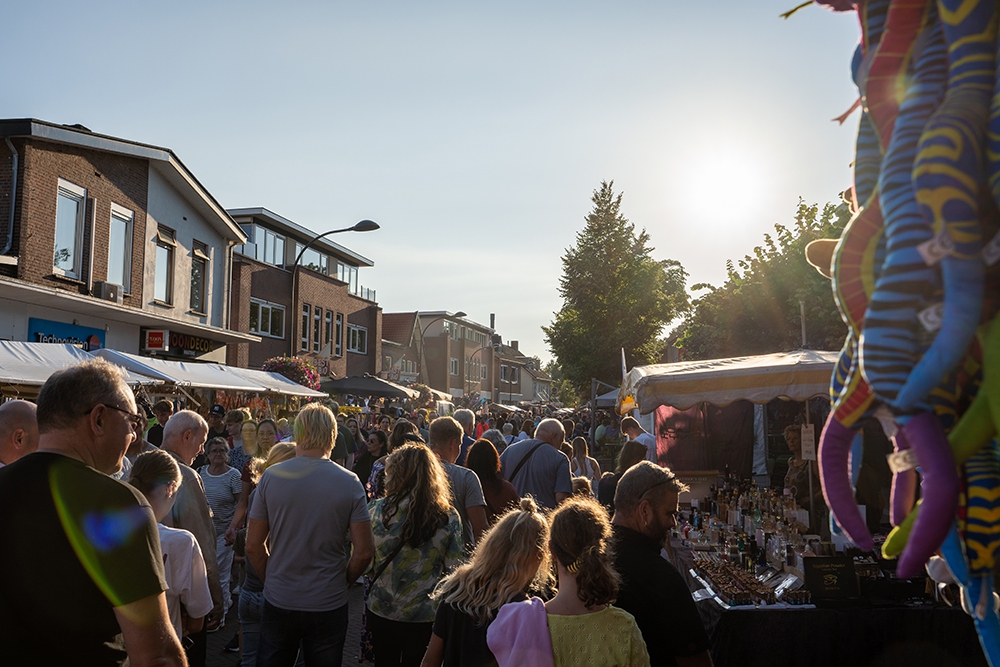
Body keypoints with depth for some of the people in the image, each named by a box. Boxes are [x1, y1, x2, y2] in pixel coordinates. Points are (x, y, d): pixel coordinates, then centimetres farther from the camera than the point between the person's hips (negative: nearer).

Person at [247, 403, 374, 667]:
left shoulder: (270, 476, -8)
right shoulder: (349, 482, -11)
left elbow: (253, 546, -3)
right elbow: (364, 551, -10)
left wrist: (271, 579, 12)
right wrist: (343, 581, 7)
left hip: (278, 603, 1)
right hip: (329, 605, -1)